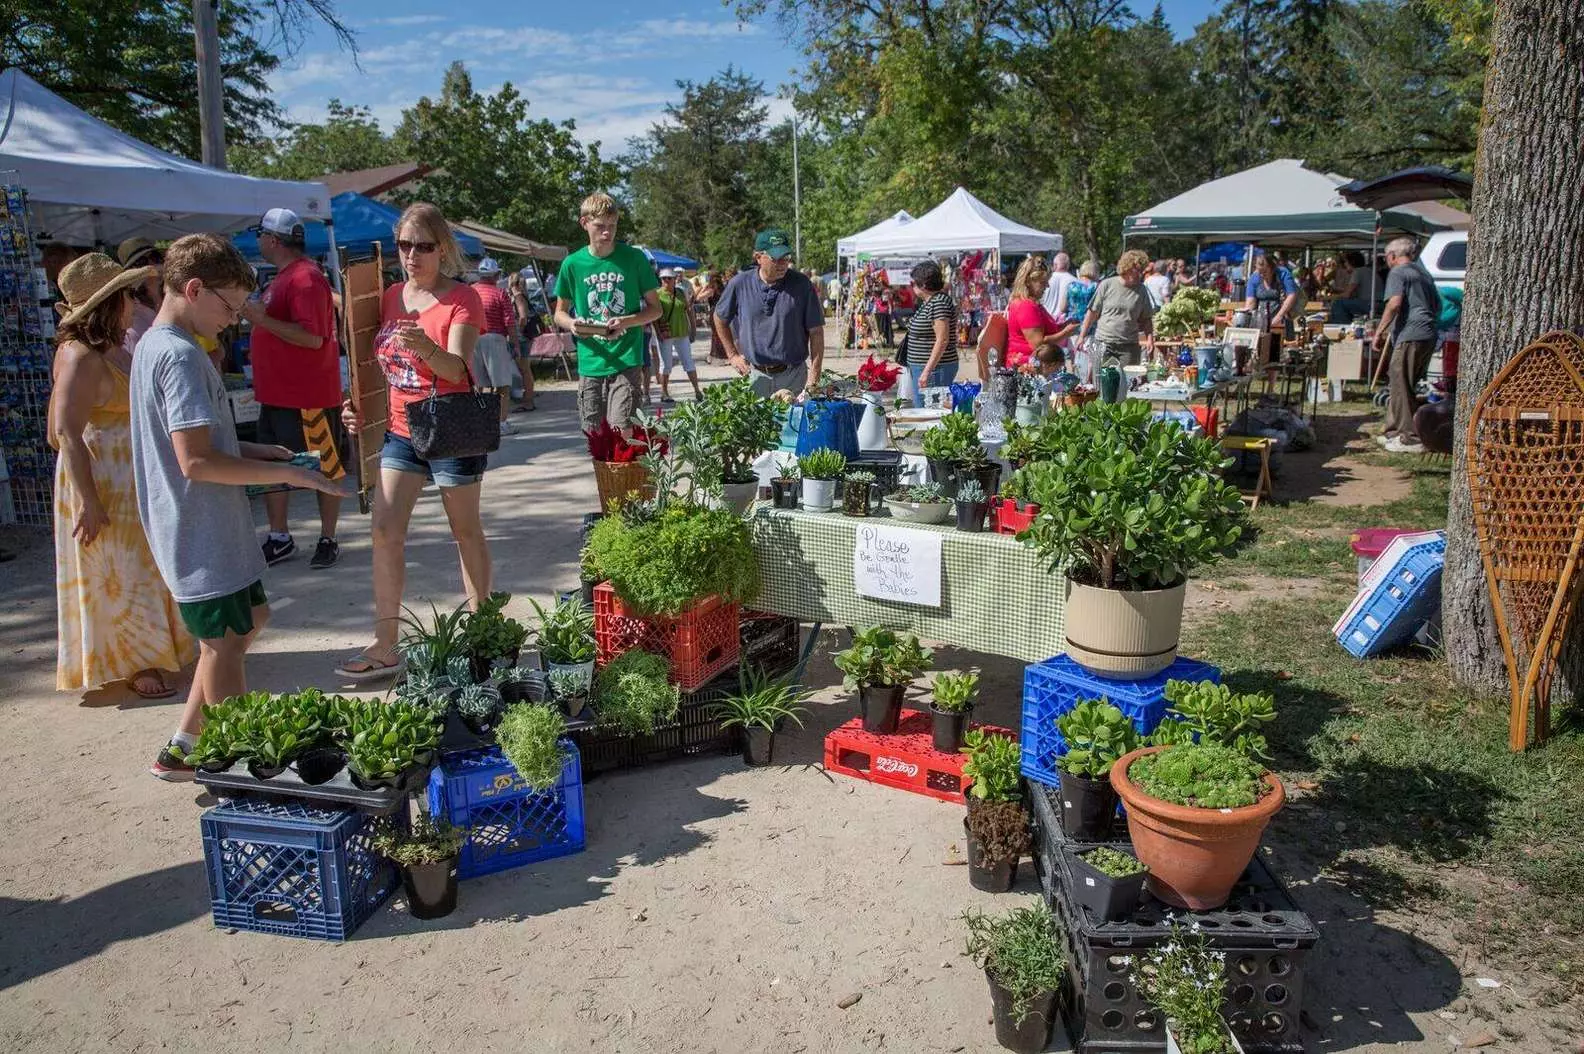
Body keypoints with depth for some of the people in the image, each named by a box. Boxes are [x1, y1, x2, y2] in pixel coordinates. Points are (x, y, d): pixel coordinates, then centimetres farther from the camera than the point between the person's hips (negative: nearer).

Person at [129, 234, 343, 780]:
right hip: (203, 533, -10)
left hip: (207, 529, 10)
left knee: (249, 619, 20)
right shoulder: (181, 355, -21)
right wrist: (286, 474, -20)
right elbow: (197, 461, -26)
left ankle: (184, 747, 26)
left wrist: (251, 451, 11)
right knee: (226, 644, 1)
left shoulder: (153, 345, 12)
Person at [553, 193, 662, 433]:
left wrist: (627, 321, -14)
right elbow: (560, 313, 14)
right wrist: (572, 324, -9)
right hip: (590, 362, 3)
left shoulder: (634, 258, 0)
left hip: (626, 360, -2)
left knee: (621, 428, -14)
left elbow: (655, 308, 5)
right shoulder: (573, 264, 4)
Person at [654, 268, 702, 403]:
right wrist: (659, 331, -17)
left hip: (682, 333, 4)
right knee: (666, 364, 3)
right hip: (665, 335, -4)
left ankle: (697, 390, 11)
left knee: (688, 362, 6)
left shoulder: (680, 293, 8)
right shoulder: (657, 294, -5)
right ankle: (664, 393, 12)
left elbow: (688, 310, 14)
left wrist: (691, 329, 10)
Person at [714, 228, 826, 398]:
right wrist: (733, 355, 10)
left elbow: (816, 333, -4)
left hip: (793, 377, -1)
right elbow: (720, 319, 16)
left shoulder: (801, 285, -4)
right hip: (754, 376, 1)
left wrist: (813, 380, -9)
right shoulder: (740, 284, -1)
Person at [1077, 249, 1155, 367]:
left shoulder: (1141, 290, 6)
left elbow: (1146, 319, 12)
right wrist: (1082, 336, 1)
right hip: (1104, 344, -2)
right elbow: (1092, 312, 3)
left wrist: (1150, 339, -3)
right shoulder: (1107, 285, -1)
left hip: (1129, 345, 2)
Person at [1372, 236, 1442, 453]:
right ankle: (1395, 432, 22)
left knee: (1401, 387, -5)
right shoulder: (1423, 273, 24)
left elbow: (1394, 304, -17)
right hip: (1428, 336, 9)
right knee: (1403, 386, 16)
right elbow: (1437, 306, 29)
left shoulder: (1398, 272, -3)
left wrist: (1379, 332, -13)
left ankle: (1411, 439, -6)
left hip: (1410, 336, -9)